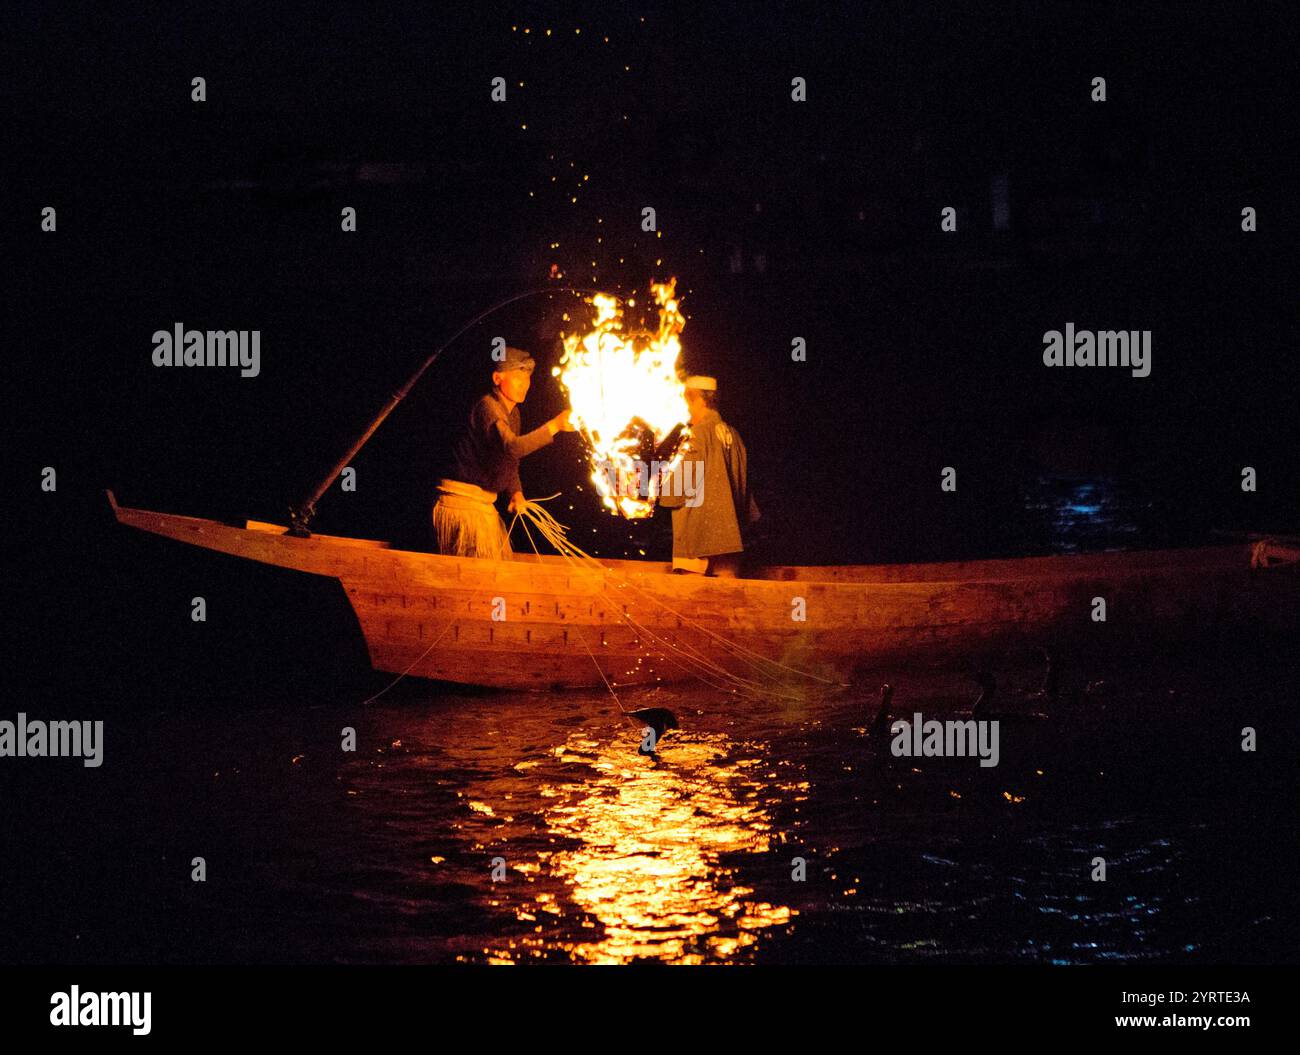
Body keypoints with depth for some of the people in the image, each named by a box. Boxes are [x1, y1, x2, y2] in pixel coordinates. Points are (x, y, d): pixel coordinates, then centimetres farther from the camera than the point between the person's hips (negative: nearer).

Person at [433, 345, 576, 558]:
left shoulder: (512, 413, 15)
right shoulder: (487, 407, -16)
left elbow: (510, 462, 21)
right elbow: (512, 447, -33)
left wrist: (516, 493, 2)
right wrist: (554, 425, -32)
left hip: (483, 505, 10)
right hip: (462, 501, -10)